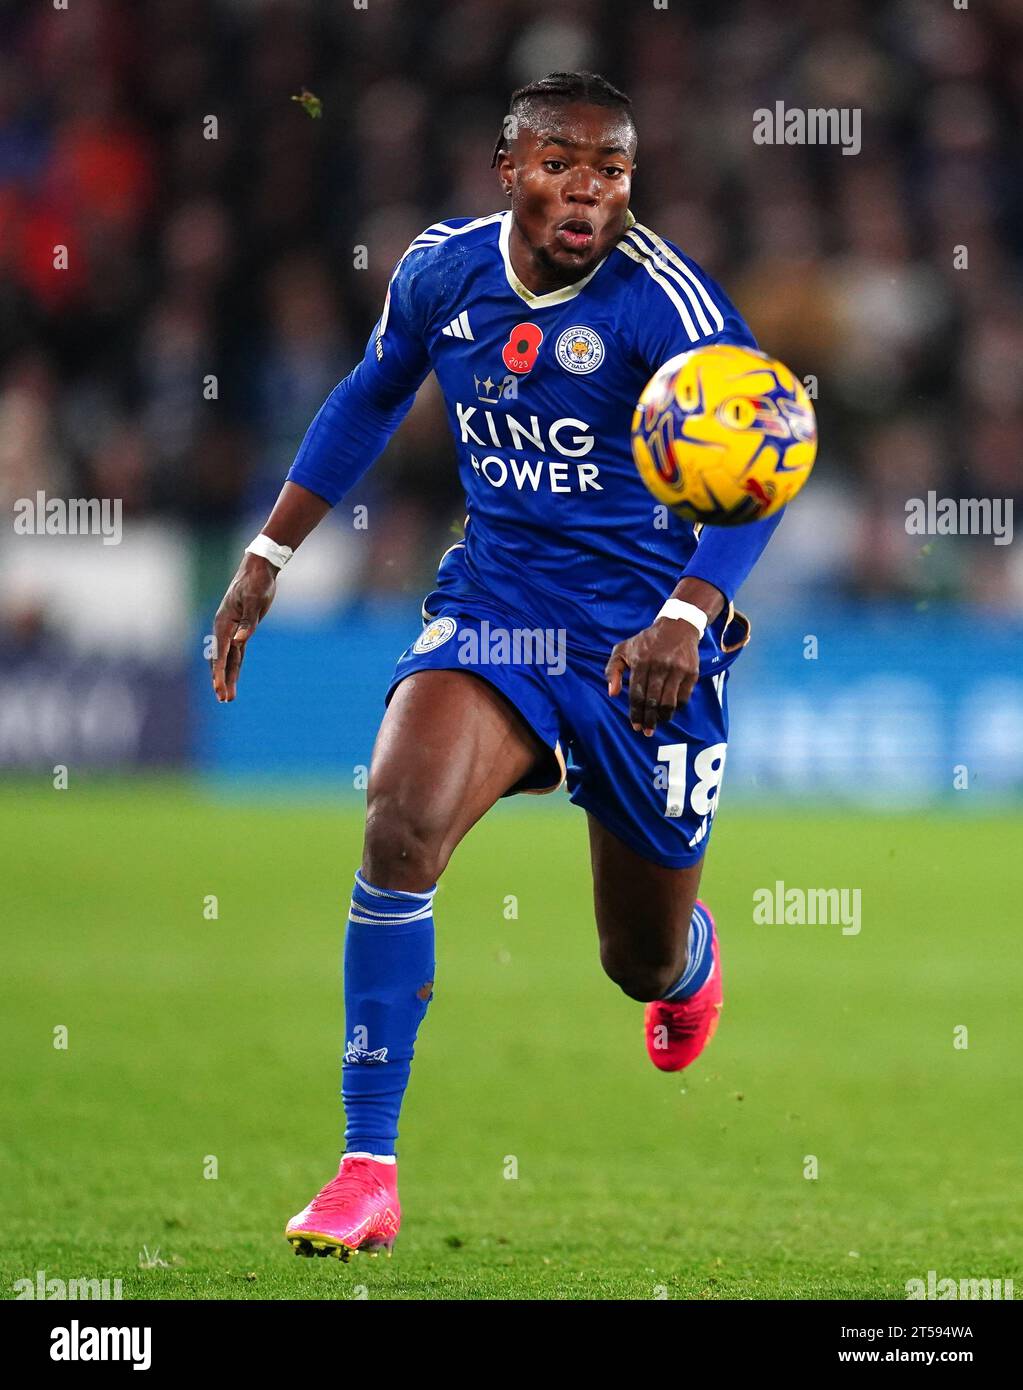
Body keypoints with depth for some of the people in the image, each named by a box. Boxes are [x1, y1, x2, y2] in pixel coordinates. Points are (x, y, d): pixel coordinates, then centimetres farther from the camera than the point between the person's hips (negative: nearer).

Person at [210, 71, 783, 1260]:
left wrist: (687, 617, -45)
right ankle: (367, 1171, -22)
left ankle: (689, 966, 55)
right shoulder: (442, 269, -3)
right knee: (402, 819, -27)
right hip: (495, 597, 3)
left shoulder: (664, 299, -19)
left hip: (644, 632, -2)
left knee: (643, 963, 11)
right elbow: (371, 399, 16)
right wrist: (269, 554, 14)